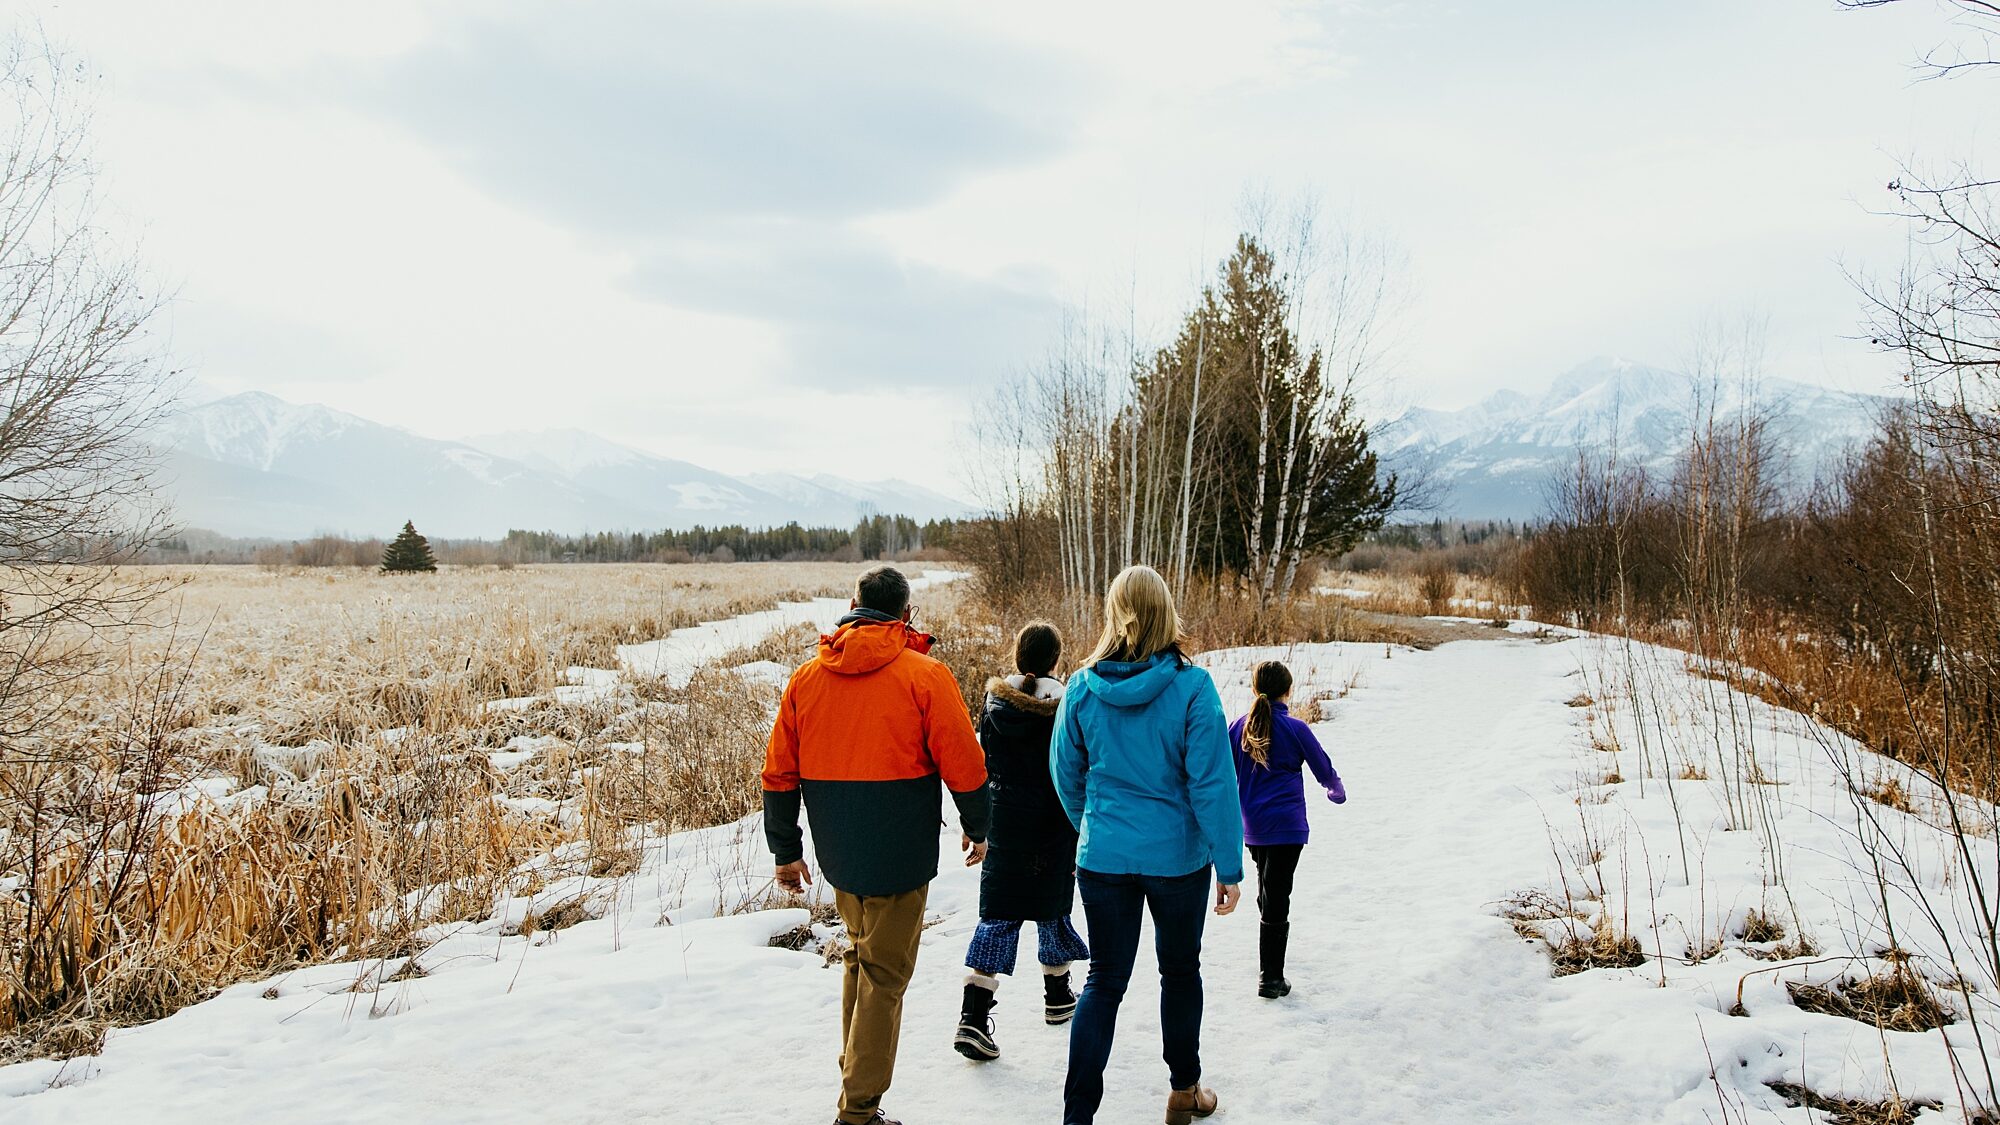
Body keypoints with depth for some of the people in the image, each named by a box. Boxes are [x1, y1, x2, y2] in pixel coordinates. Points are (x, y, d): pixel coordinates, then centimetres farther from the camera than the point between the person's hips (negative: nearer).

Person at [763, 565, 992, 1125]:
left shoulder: (807, 677, 2)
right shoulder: (925, 674, -11)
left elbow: (779, 773, 5)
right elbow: (963, 764, -10)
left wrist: (786, 850, 15)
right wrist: (976, 827, 7)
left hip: (838, 850, 5)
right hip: (900, 852, -5)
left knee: (861, 955, 24)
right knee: (884, 973, 5)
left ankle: (858, 1077, 32)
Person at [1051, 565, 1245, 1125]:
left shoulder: (1082, 687, -6)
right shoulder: (1191, 686, -15)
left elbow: (1067, 774, 5)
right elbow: (1213, 783, -15)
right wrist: (1229, 866, -7)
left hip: (1103, 859, 2)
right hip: (1177, 857, -1)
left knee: (1104, 981, 12)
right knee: (1181, 970, 19)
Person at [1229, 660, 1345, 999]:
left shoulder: (1239, 727, 1)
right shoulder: (1295, 729, -10)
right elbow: (1323, 768, 2)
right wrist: (1337, 791, 24)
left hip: (1251, 827, 5)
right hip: (1286, 825, -5)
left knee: (1268, 891, 23)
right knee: (1276, 898, -3)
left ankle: (1272, 958, 42)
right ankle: (1270, 978, -2)